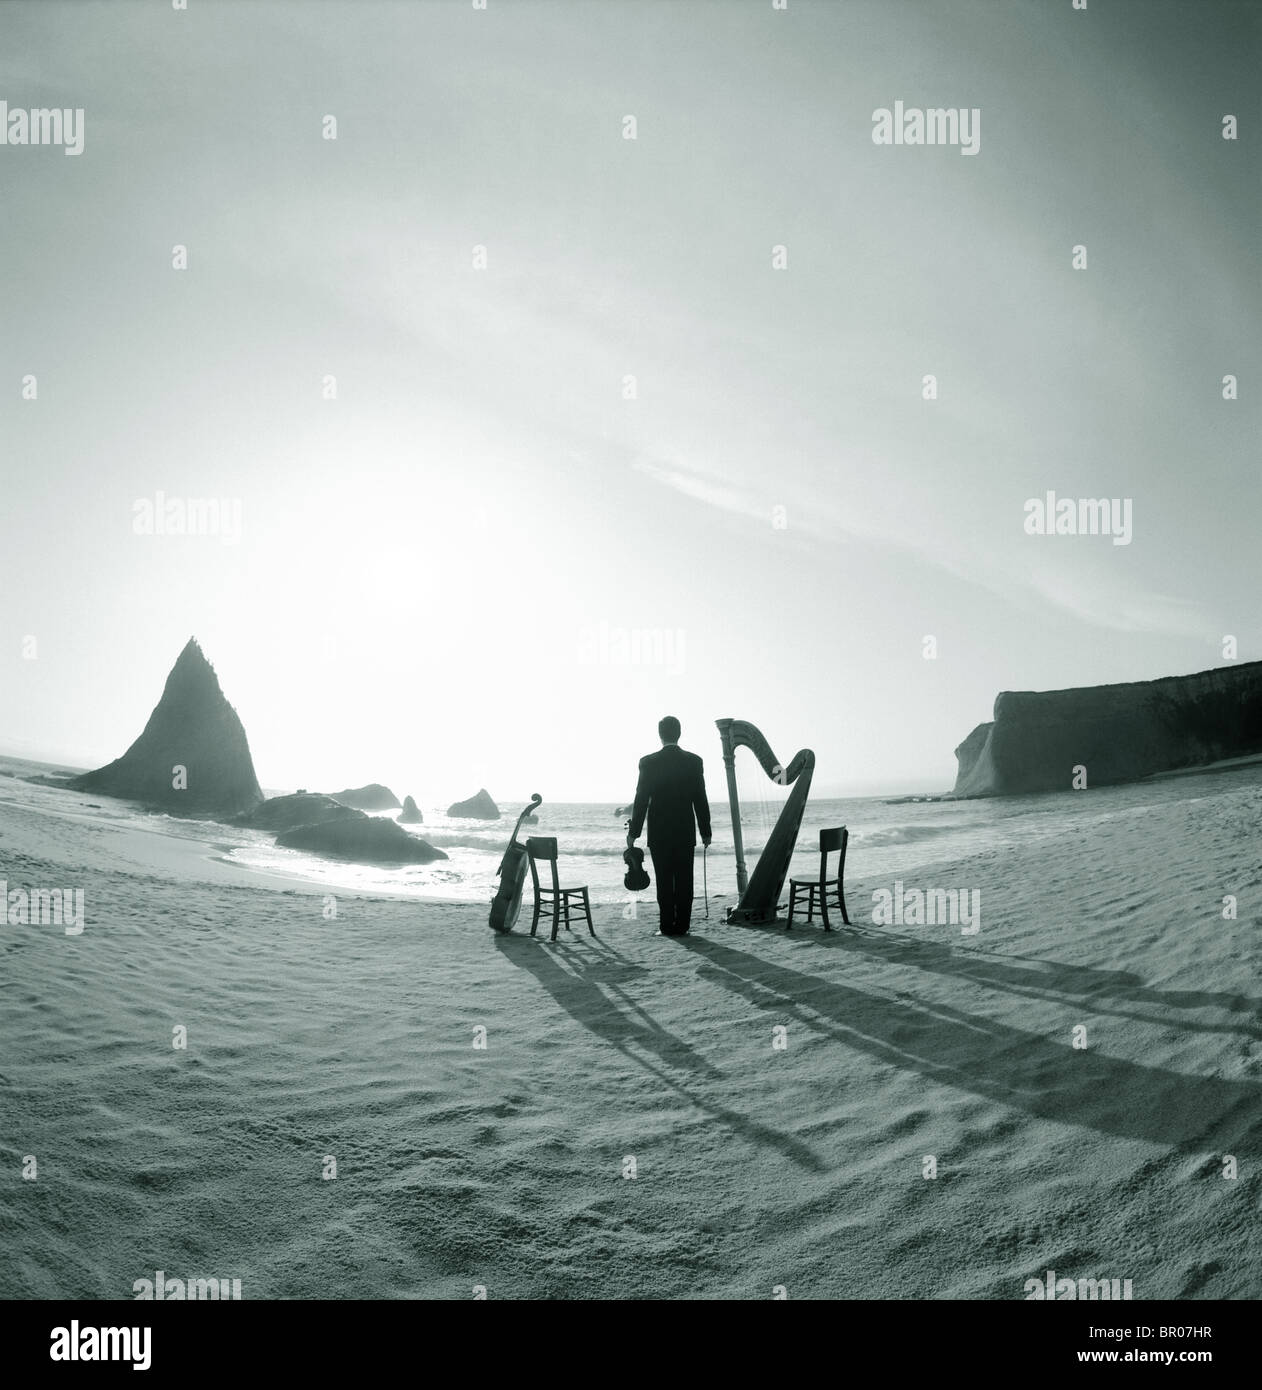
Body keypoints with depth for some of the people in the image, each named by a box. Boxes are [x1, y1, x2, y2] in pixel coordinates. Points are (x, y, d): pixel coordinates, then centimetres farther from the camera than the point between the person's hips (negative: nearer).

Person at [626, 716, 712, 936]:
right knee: (684, 881, 7)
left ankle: (668, 926, 5)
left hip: (659, 833, -1)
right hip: (686, 832, 1)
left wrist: (633, 832, 1)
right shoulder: (694, 761, -2)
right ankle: (682, 926, 8)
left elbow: (641, 800, -6)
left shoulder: (648, 763, -7)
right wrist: (705, 831, 7)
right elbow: (700, 800, 0)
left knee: (664, 881, 4)